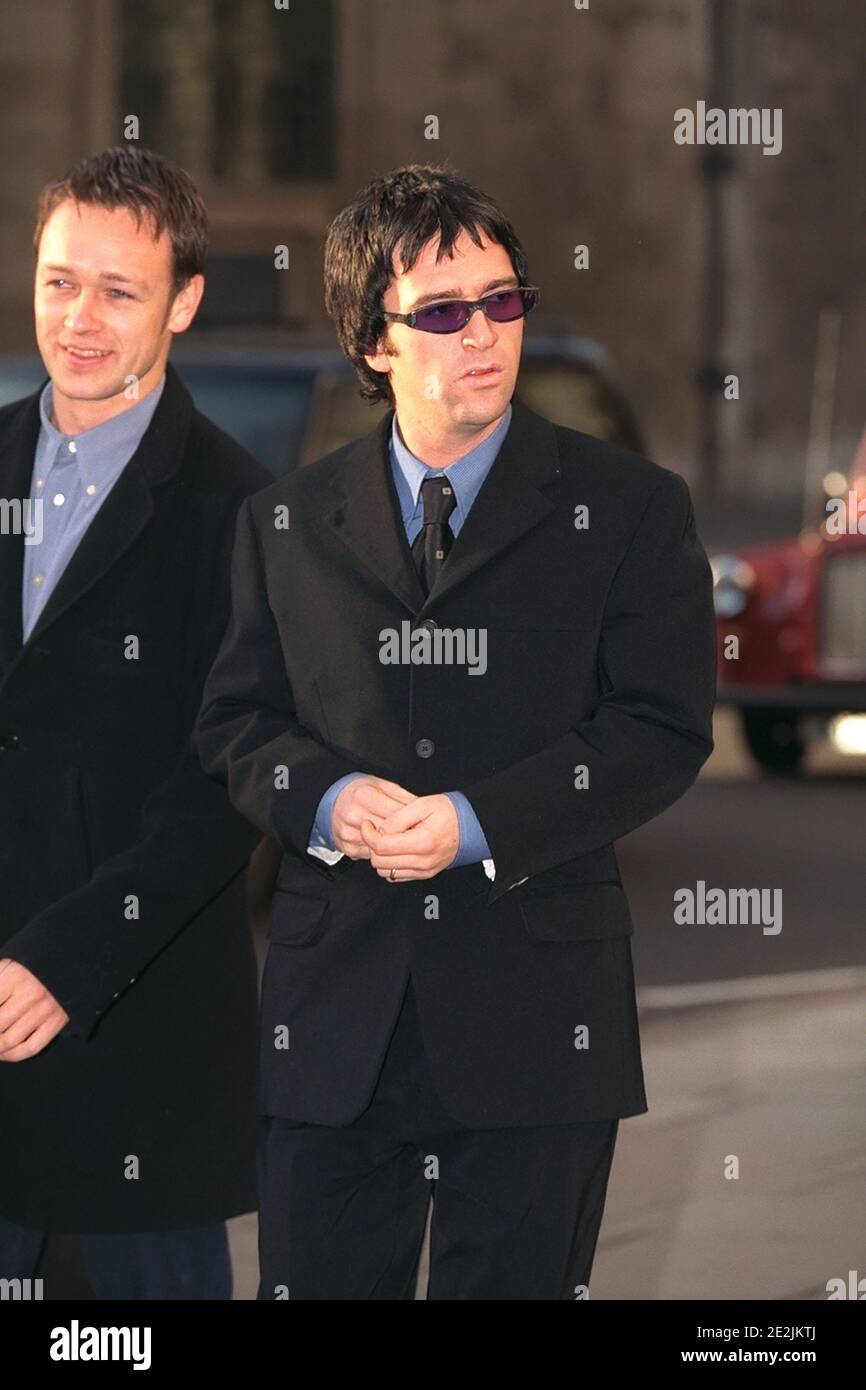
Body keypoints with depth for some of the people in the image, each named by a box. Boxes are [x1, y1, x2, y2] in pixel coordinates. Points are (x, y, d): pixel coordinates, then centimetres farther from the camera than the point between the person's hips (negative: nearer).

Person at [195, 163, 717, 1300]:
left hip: (537, 1011, -2)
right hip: (334, 1004, 2)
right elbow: (233, 722, 12)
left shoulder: (630, 509, 3)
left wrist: (476, 823, -14)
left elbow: (663, 732, -3)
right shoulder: (285, 523, 12)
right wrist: (327, 798, -11)